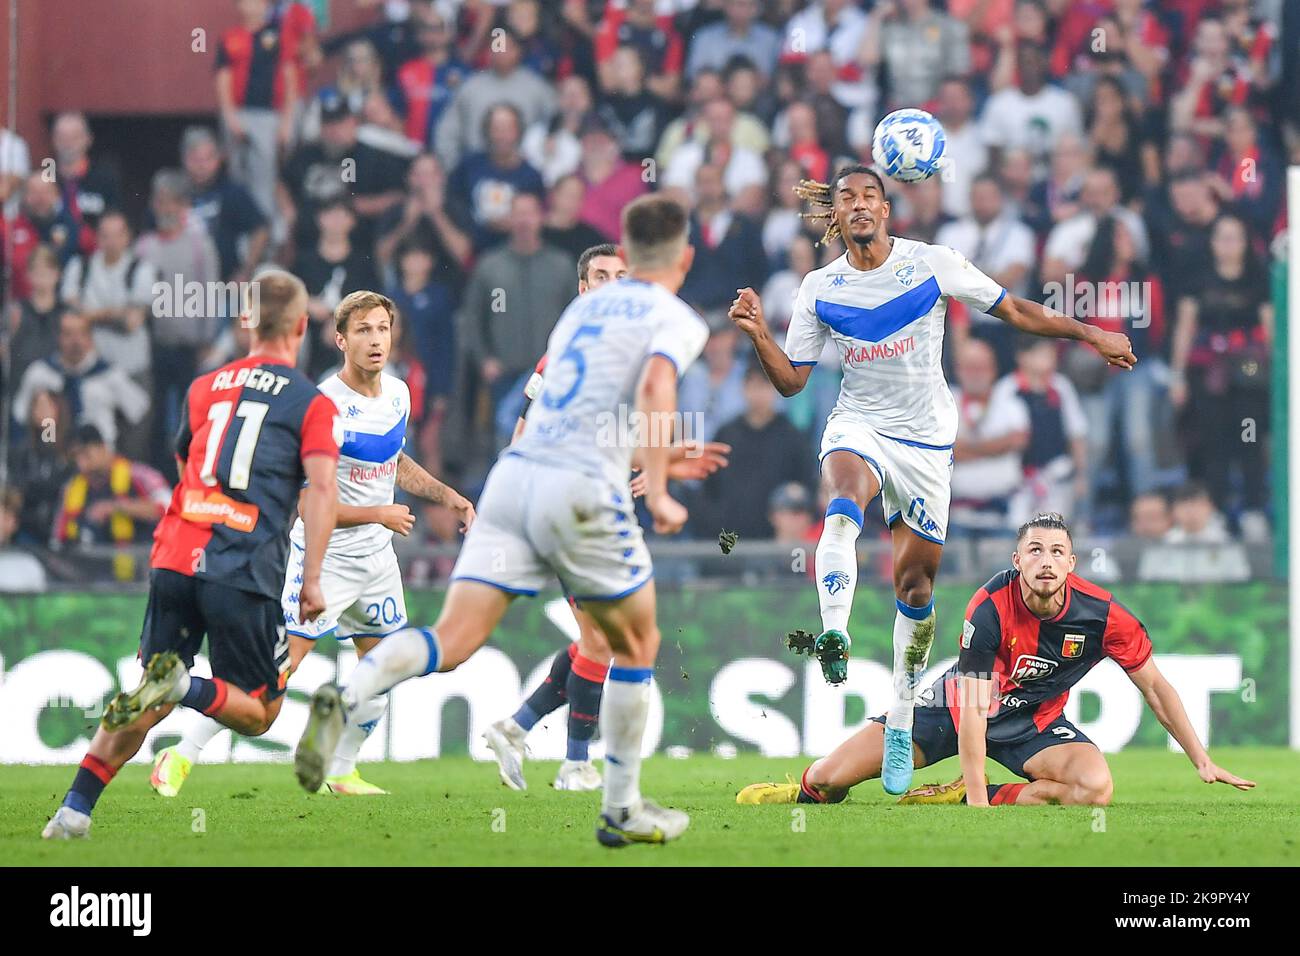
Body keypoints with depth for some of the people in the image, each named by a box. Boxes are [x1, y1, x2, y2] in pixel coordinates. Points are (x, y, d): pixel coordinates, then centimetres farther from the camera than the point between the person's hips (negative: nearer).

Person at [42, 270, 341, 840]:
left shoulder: (206, 387, 18)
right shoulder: (311, 403, 4)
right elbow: (321, 487, -10)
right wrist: (312, 579, -9)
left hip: (174, 558, 4)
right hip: (246, 574, -4)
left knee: (148, 700, 14)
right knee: (257, 714, 7)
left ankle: (75, 809, 2)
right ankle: (184, 686, -24)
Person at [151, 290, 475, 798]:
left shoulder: (397, 393, 3)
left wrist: (448, 497, 15)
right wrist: (379, 513, -17)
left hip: (376, 555, 8)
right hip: (324, 555, -8)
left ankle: (342, 771, 26)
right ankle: (182, 756, -7)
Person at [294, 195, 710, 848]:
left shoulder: (583, 306, 26)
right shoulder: (676, 319, 5)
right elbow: (656, 386, -16)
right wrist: (658, 491, -22)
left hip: (515, 472, 5)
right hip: (583, 488, -5)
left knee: (454, 640, -7)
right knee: (637, 645, 15)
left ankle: (346, 698, -34)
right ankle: (621, 810, 17)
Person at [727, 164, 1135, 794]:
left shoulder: (932, 263, -4)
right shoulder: (821, 288, 0)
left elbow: (1014, 310, 4)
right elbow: (790, 381, 3)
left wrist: (1089, 334, 2)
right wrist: (758, 334, -14)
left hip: (927, 439, 0)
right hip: (858, 426, 0)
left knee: (915, 578, 4)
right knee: (844, 499, -36)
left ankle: (901, 719, 18)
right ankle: (833, 636, -52)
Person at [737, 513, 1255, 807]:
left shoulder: (1101, 615, -21)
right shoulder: (990, 609, -28)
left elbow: (1155, 688, -6)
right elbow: (973, 710, -30)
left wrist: (1203, 761, -8)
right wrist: (978, 802, -36)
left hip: (1033, 722, 2)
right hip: (960, 704, -2)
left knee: (1095, 787, -30)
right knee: (832, 777, -12)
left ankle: (953, 799, -14)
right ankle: (809, 793, 28)